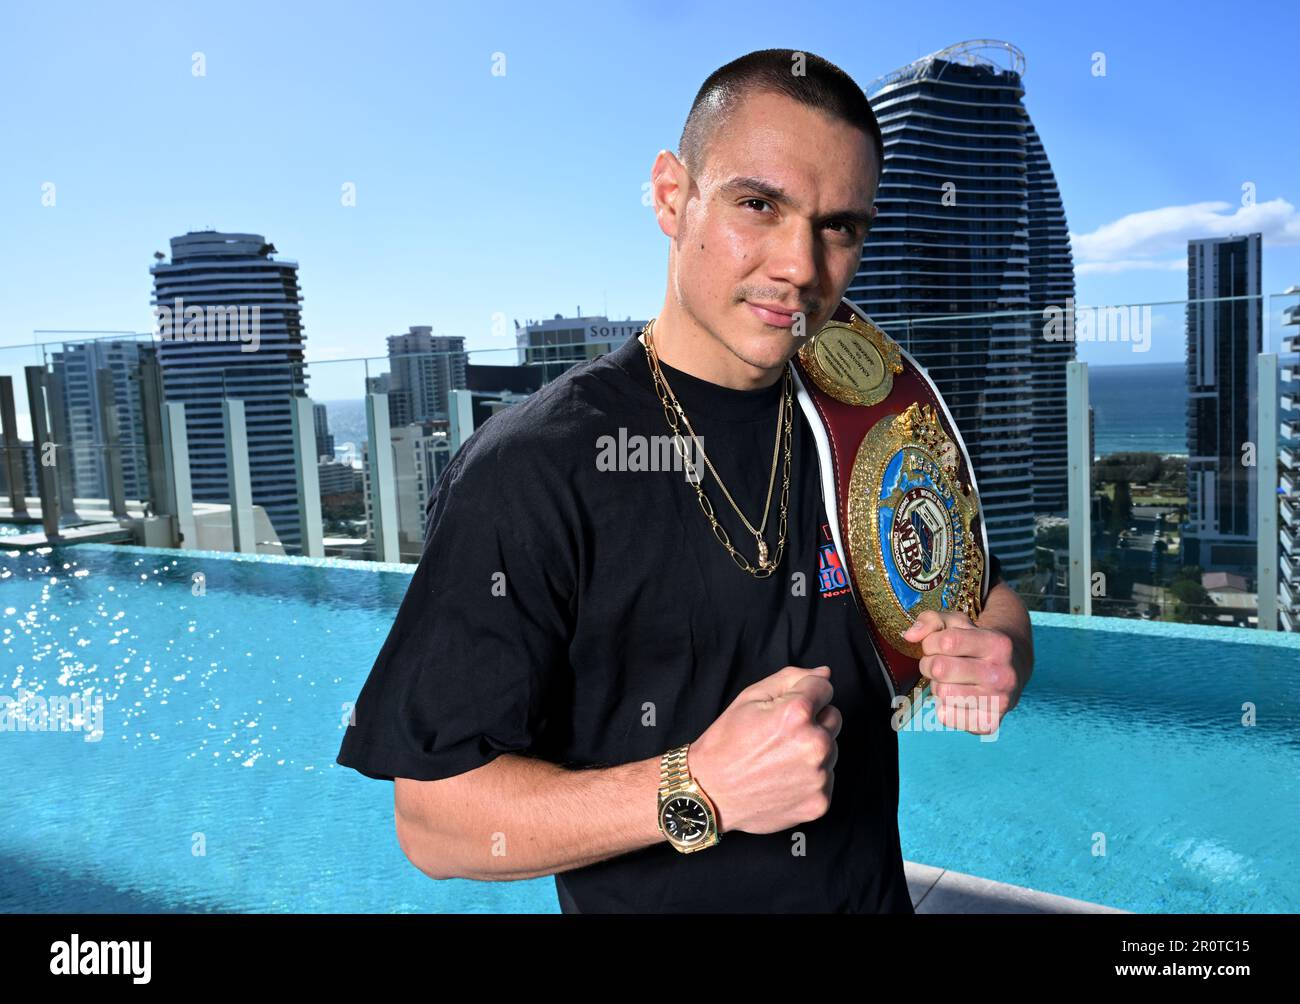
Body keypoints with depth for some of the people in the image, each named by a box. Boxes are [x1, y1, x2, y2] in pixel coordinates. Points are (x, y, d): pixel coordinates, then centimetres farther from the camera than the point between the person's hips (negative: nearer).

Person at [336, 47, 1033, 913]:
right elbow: (433, 820, -22)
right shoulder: (525, 473, -24)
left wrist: (997, 658, -15)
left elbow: (990, 597, 8)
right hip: (645, 902, -5)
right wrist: (698, 792, -34)